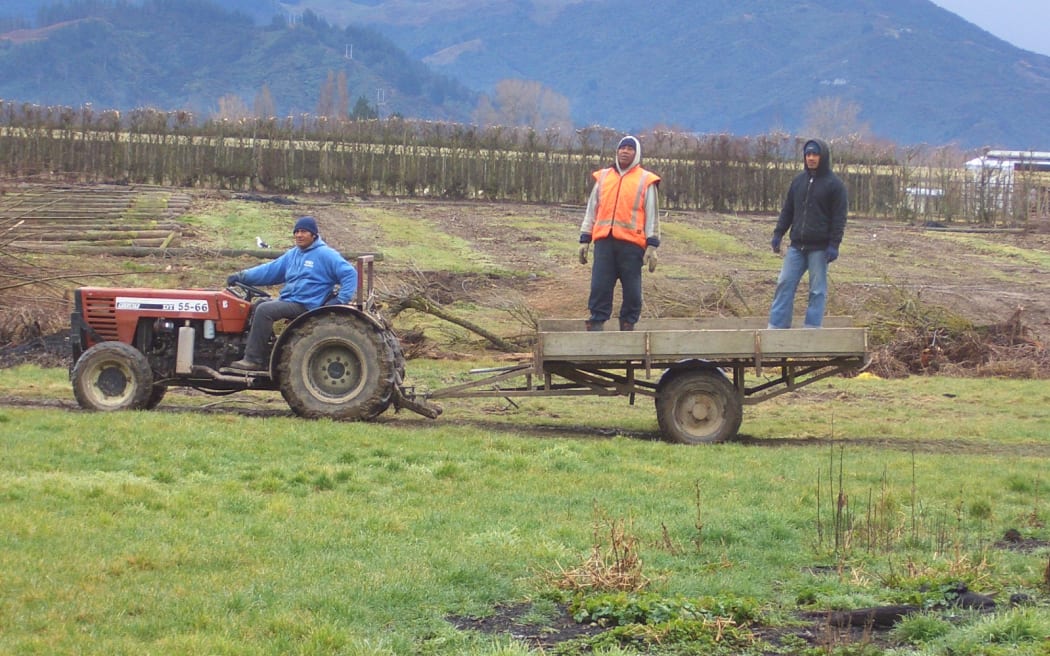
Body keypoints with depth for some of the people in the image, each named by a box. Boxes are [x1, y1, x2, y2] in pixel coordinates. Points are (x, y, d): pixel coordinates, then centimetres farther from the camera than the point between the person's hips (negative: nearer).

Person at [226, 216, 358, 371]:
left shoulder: (325, 254, -7)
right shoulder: (293, 254, 18)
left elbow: (349, 273, -12)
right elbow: (270, 270, 17)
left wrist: (341, 301, -17)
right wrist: (241, 276, 8)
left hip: (305, 306, -9)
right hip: (287, 300, 9)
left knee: (264, 310, -23)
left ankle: (254, 360, -22)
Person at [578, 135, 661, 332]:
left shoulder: (645, 181, 7)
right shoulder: (603, 177, 16)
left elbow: (652, 215, 5)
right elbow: (591, 210, 19)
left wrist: (652, 245, -3)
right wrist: (584, 240, 12)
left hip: (631, 243, -2)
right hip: (604, 241, 2)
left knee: (631, 289, 1)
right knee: (600, 286, -3)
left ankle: (628, 324, 10)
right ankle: (596, 324, 0)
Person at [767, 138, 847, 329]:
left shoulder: (834, 184, -4)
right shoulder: (799, 181, 11)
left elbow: (839, 218, -7)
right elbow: (787, 210, 17)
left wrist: (834, 245, -14)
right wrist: (778, 233, 7)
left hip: (819, 248, -5)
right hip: (797, 245, 5)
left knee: (817, 290, 0)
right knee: (785, 284, 1)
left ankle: (812, 328, 4)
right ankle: (776, 326, 3)